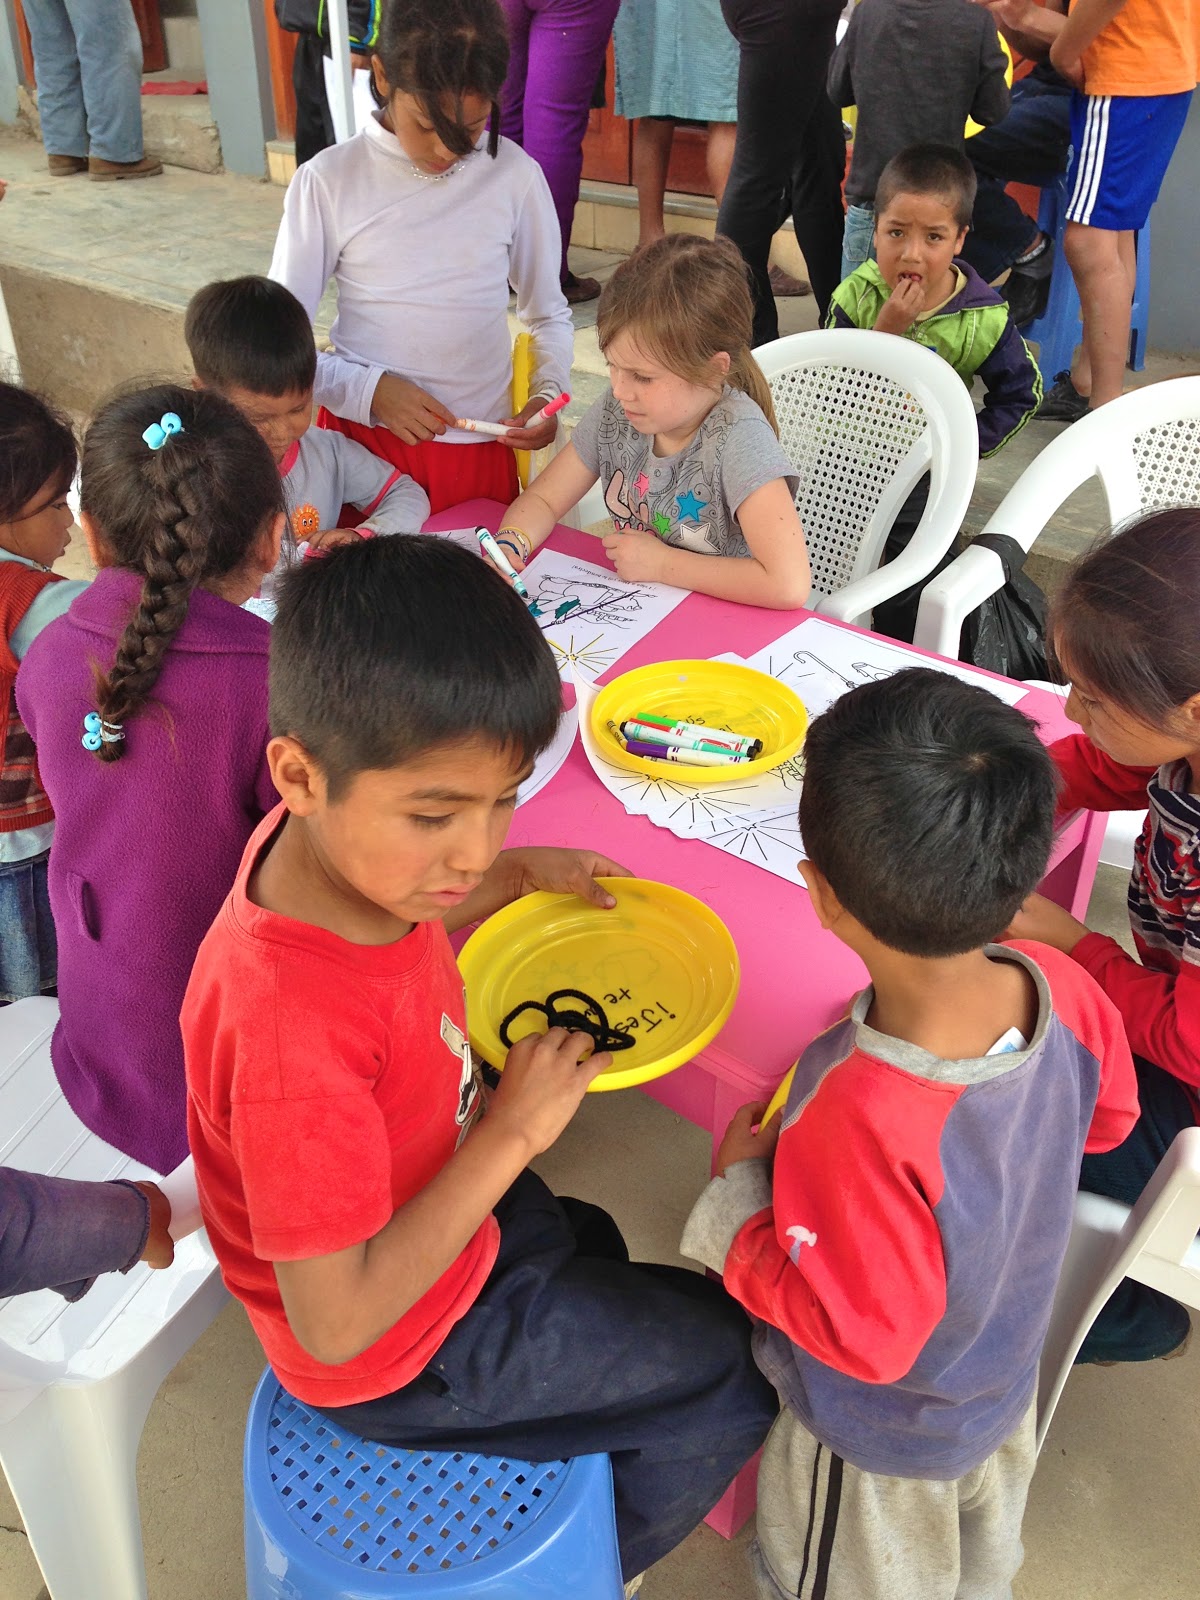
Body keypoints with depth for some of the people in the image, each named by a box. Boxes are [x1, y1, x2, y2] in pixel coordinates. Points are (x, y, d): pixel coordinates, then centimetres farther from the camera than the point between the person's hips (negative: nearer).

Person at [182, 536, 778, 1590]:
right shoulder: (293, 1030, -43)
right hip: (395, 1353, -7)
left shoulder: (335, 847, -18)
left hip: (417, 1217, 8)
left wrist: (514, 877, -6)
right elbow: (334, 1323, -32)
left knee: (588, 1249, 34)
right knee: (734, 1366, 6)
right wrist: (513, 1133, -29)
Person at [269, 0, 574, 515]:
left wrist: (549, 393, -7)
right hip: (363, 431, -1)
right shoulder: (328, 182, -6)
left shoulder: (515, 176, -3)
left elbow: (550, 314, 10)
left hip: (481, 445, 1)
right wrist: (369, 389, -16)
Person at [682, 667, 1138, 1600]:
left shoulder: (863, 1126, -48)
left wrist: (740, 1190, -22)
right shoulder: (1063, 989, -28)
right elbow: (1108, 1116, -5)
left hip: (883, 1435, -5)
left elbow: (863, 1338, -31)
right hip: (1008, 1382, 6)